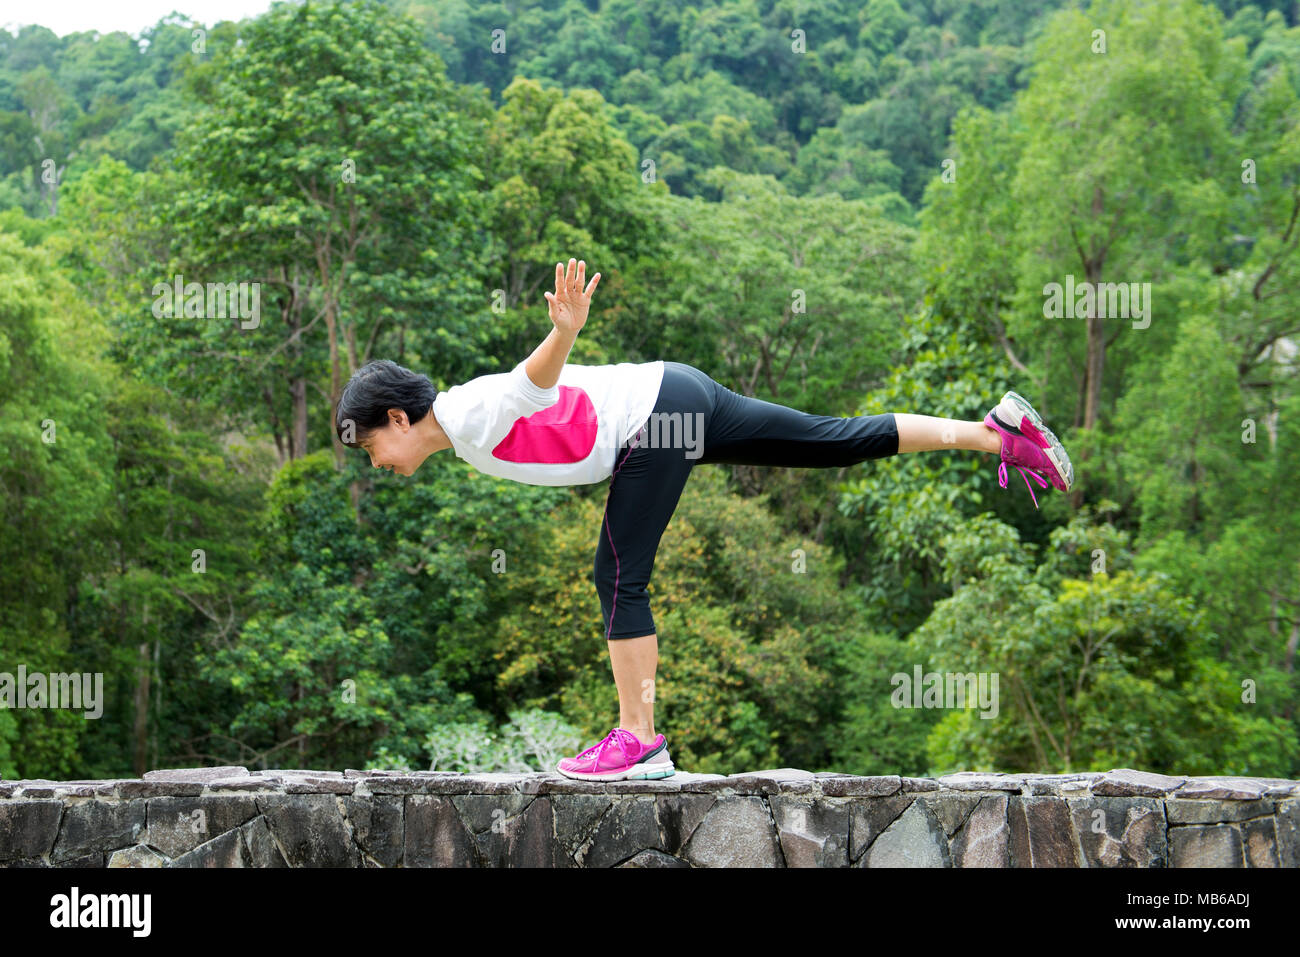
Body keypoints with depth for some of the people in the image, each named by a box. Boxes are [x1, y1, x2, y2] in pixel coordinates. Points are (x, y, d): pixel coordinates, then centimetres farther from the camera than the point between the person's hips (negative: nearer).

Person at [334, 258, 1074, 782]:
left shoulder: (471, 417, -13)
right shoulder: (465, 425, 14)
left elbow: (540, 375, -30)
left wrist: (567, 326, -47)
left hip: (654, 410, -9)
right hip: (676, 394, 9)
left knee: (620, 579, -7)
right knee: (841, 445, 10)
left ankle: (639, 744, -4)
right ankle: (998, 432, 10)